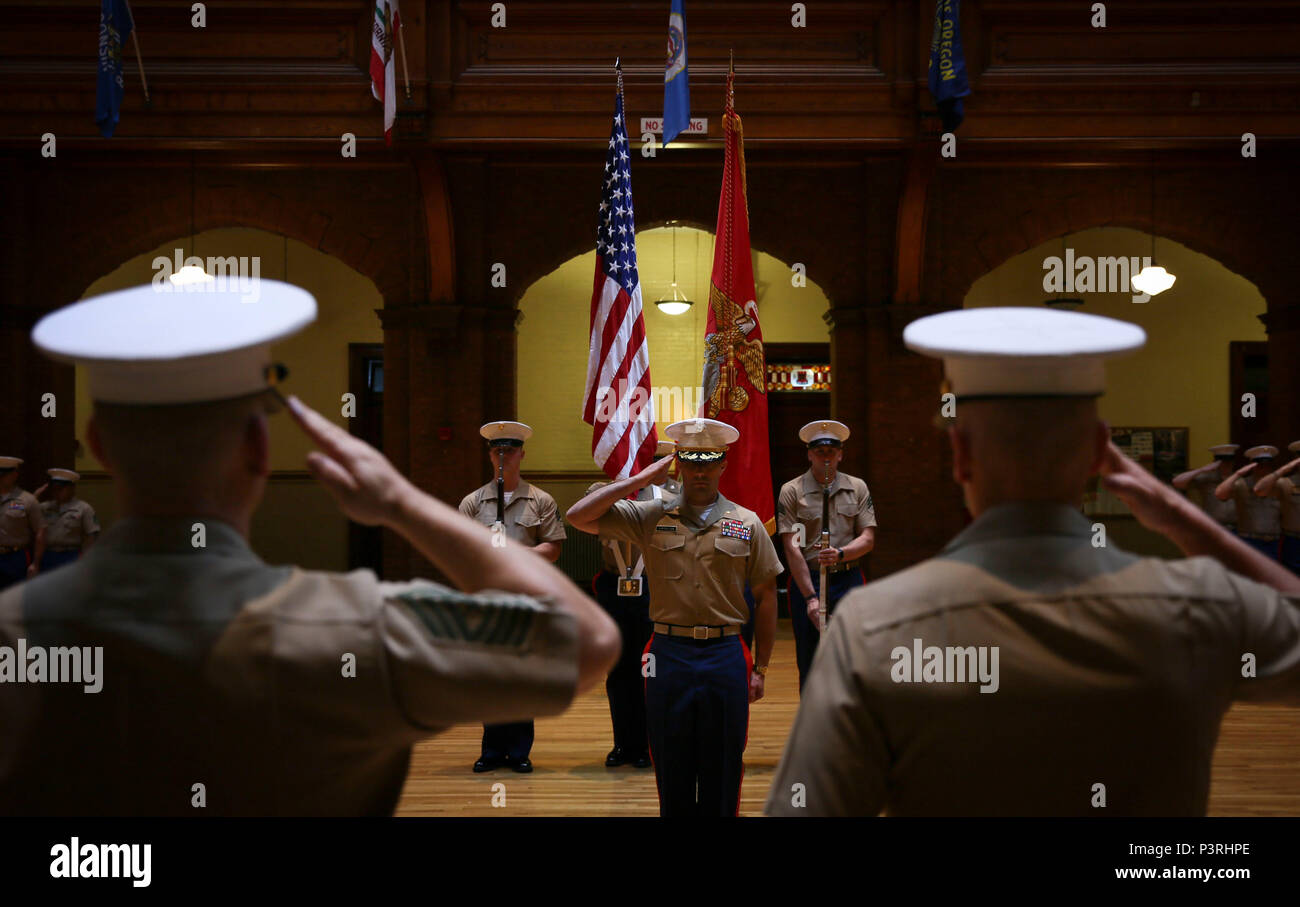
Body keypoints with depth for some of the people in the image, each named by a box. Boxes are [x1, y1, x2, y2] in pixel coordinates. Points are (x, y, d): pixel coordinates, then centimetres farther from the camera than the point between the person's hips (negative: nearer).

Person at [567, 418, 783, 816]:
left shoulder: (747, 524, 5)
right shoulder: (651, 517, 4)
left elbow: (766, 597, 7)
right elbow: (579, 517, -5)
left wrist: (760, 668, 4)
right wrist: (640, 480, -5)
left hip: (726, 656, 0)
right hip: (669, 656, 0)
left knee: (723, 772, 8)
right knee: (671, 771, 9)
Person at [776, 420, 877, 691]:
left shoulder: (858, 488, 8)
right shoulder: (791, 491, -1)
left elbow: (868, 538, 4)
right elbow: (792, 548, -7)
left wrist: (840, 554, -18)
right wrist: (810, 597, -14)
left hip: (848, 580, 2)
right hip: (806, 581, -2)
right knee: (809, 666, 4)